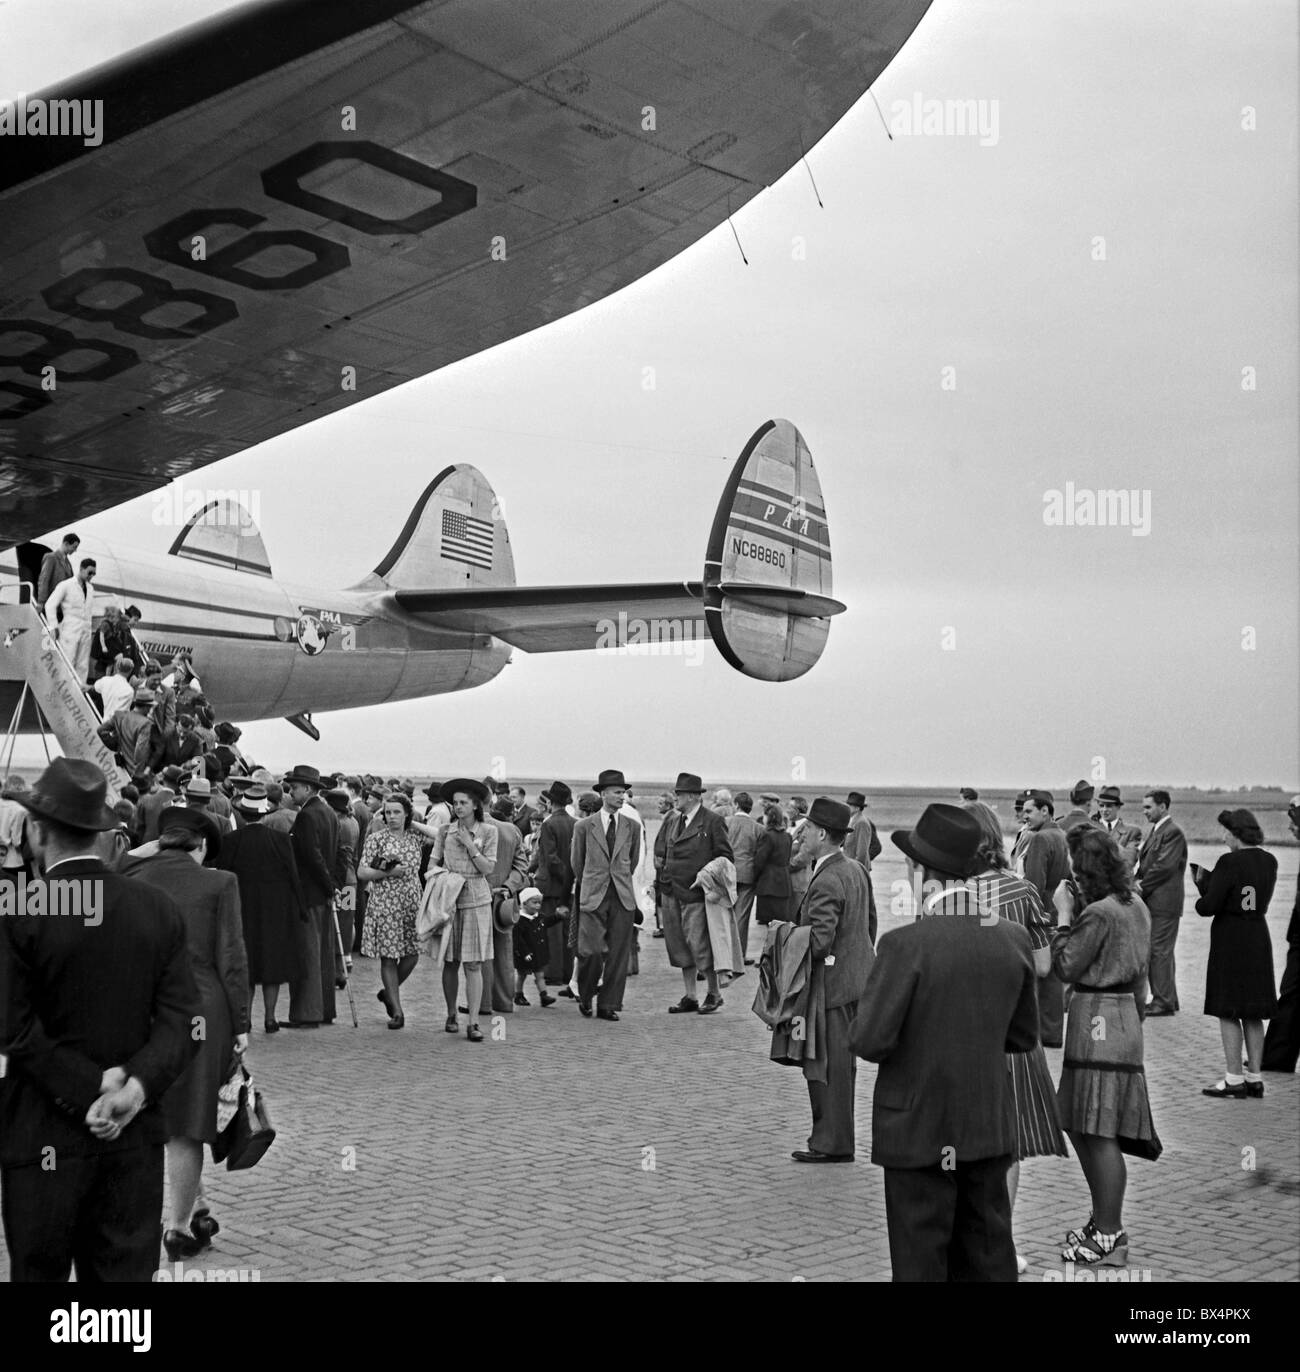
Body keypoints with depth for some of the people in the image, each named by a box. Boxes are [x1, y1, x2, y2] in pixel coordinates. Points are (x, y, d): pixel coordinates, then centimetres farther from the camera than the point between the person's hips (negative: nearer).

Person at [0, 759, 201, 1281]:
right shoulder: (159, 909, 1)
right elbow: (183, 1017, -5)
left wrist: (91, 1088, -13)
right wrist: (136, 1084, -14)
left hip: (45, 1137, -3)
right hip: (136, 1131, 4)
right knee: (127, 1269, 11)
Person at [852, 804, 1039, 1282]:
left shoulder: (905, 944, -19)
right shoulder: (1013, 939, -2)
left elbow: (869, 1042, -17)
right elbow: (1023, 1037, 7)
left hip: (919, 1132, -5)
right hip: (990, 1129, 5)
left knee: (921, 1263, 7)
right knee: (989, 1260, 15)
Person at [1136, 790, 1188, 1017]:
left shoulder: (1173, 833, -12)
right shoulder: (1153, 831, 18)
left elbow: (1164, 866, -18)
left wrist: (1142, 887, -11)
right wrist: (1139, 882, 1)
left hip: (1163, 902, -10)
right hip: (1151, 900, 10)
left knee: (1160, 951, -7)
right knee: (1155, 951, 13)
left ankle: (1163, 1001, -2)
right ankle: (1167, 999, 21)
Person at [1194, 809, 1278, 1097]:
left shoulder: (1230, 862, -17)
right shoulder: (1269, 861, 5)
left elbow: (1210, 906, -19)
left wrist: (1200, 903, 6)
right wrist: (1206, 881, 13)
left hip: (1230, 942, -7)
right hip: (1259, 938, 7)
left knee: (1228, 1012, 0)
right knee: (1253, 1014, 13)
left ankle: (1234, 1079, 1)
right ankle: (1254, 1077, 18)